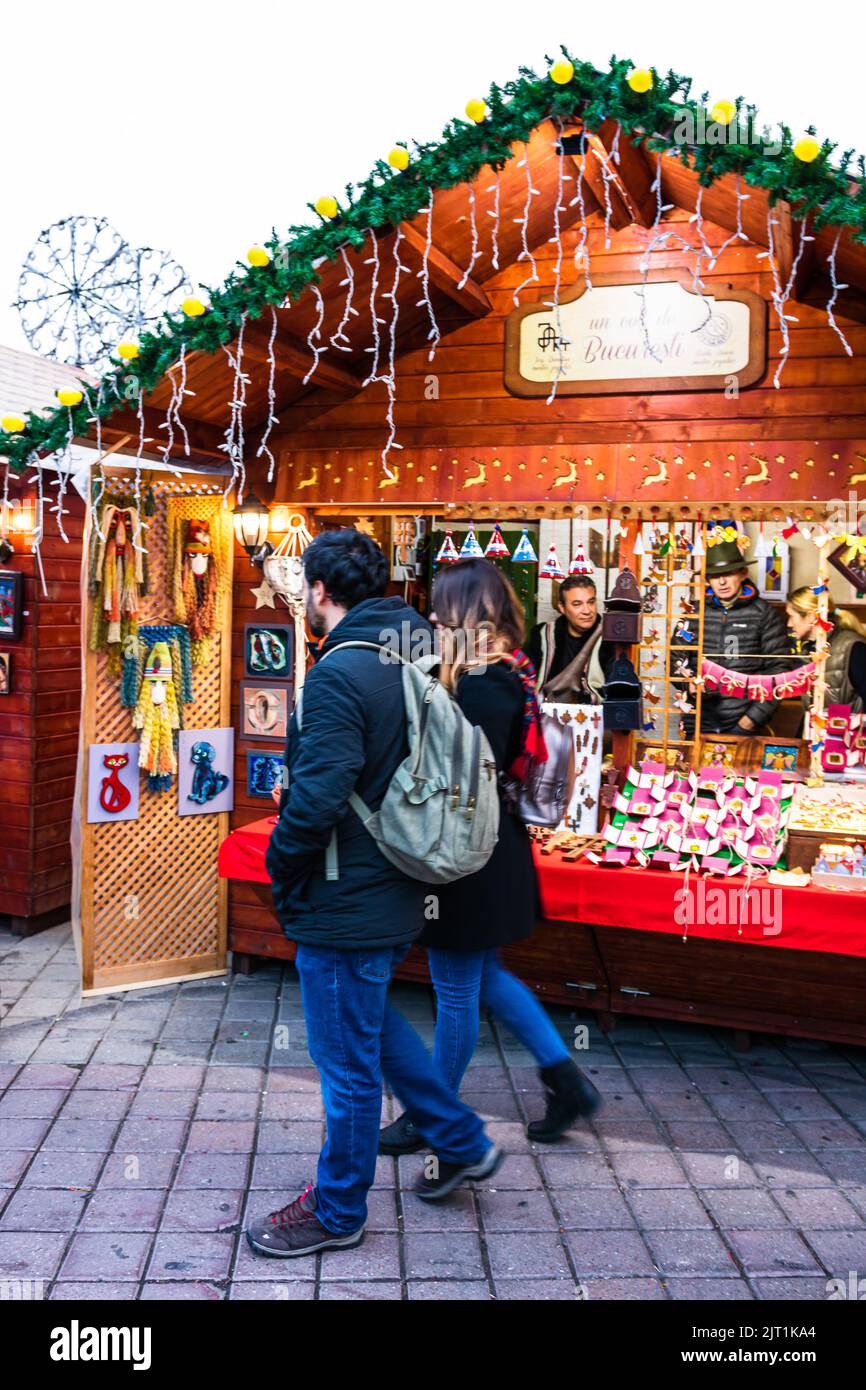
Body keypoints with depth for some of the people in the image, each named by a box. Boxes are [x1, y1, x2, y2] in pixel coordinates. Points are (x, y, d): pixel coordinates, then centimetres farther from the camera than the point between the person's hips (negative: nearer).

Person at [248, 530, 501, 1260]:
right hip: (394, 891, 9)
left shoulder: (340, 672, -22)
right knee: (373, 1025, 28)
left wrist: (281, 871, -9)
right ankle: (461, 1143, 37)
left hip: (345, 901, -9)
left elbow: (318, 798, -27)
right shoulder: (409, 662, 6)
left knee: (348, 1062, 7)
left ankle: (336, 1212, 27)